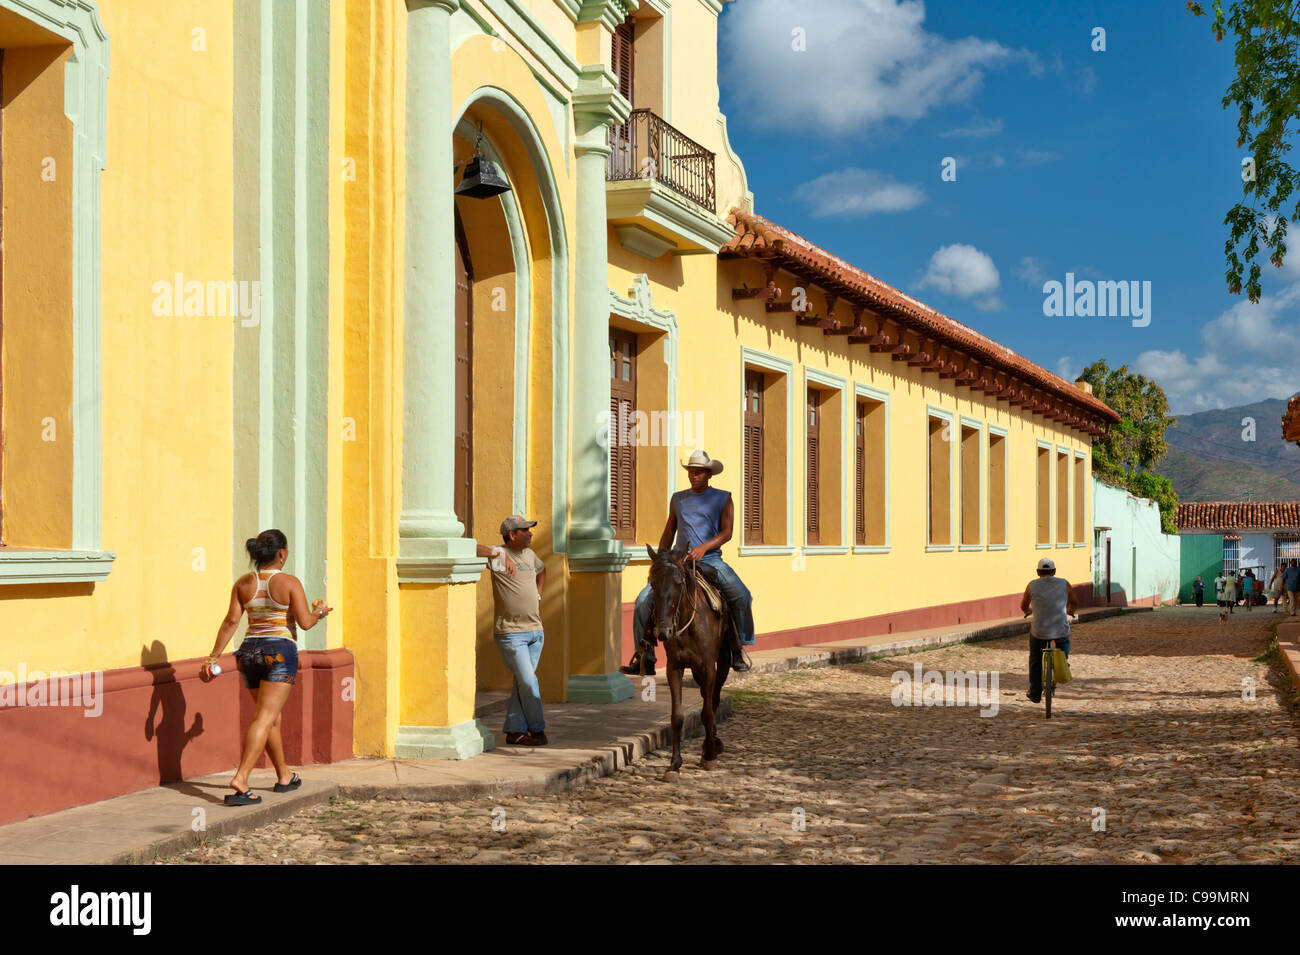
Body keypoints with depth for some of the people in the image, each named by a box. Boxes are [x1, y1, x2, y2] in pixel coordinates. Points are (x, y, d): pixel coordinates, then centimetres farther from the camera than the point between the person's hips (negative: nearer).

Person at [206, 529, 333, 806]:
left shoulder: (243, 583, 6)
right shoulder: (289, 582, -7)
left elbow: (231, 621, -1)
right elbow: (305, 622, -10)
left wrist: (214, 656, 2)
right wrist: (319, 612, 11)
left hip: (250, 651, 6)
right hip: (280, 651, -6)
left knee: (271, 716, 19)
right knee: (265, 718, -10)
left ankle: (284, 776, 32)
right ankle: (240, 780, -22)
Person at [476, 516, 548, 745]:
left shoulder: (529, 554, 12)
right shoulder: (499, 555, -10)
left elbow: (542, 569, 35)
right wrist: (500, 554, -30)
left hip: (535, 631, 7)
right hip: (511, 633, -7)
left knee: (523, 683, 8)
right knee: (528, 682, -7)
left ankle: (515, 731, 16)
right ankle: (537, 730, 8)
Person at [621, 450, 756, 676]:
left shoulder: (723, 498, 6)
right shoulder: (677, 499, 16)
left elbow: (726, 532, -4)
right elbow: (668, 533, 21)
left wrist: (704, 547, -21)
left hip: (711, 560, -3)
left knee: (741, 596, -26)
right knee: (645, 599, -14)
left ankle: (738, 650, -10)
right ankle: (644, 659, -9)